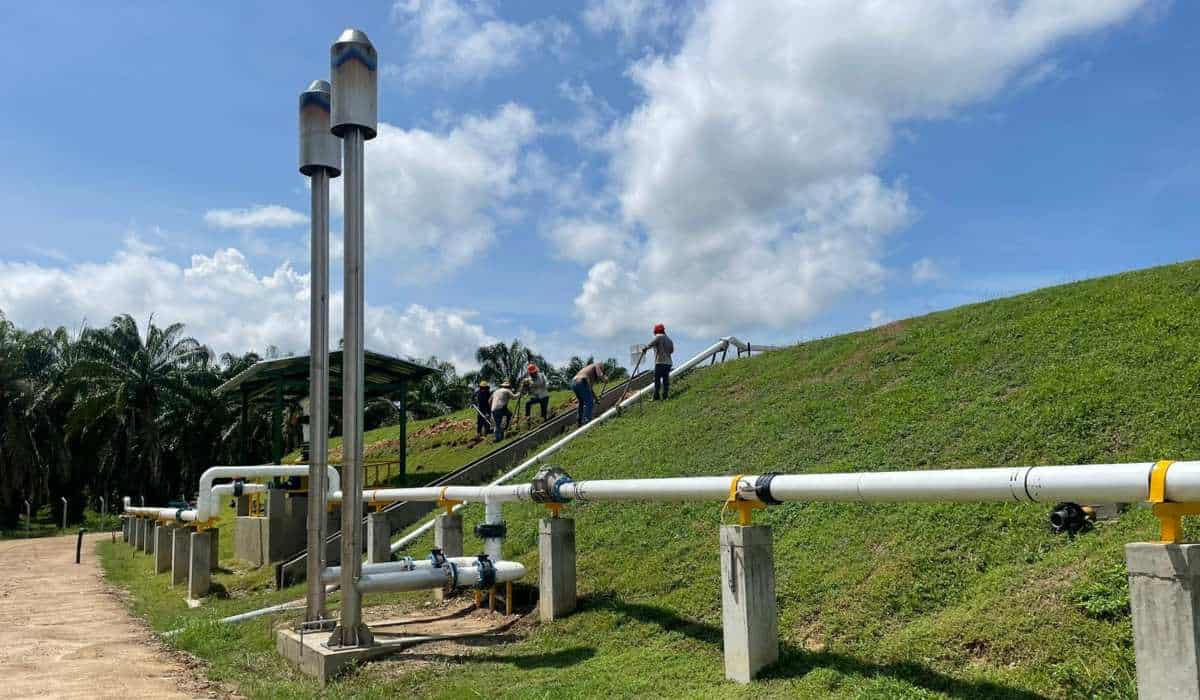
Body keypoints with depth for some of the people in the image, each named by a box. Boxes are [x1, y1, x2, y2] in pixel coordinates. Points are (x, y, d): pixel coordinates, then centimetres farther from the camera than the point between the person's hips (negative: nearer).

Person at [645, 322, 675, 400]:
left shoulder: (658, 337, -6)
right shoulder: (668, 339, 18)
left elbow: (651, 344, -18)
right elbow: (672, 350, 23)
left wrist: (645, 349, -3)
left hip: (660, 362, -7)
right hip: (668, 362, 7)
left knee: (657, 380, -5)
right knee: (666, 380, 7)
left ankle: (656, 397, -7)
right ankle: (665, 397, 5)